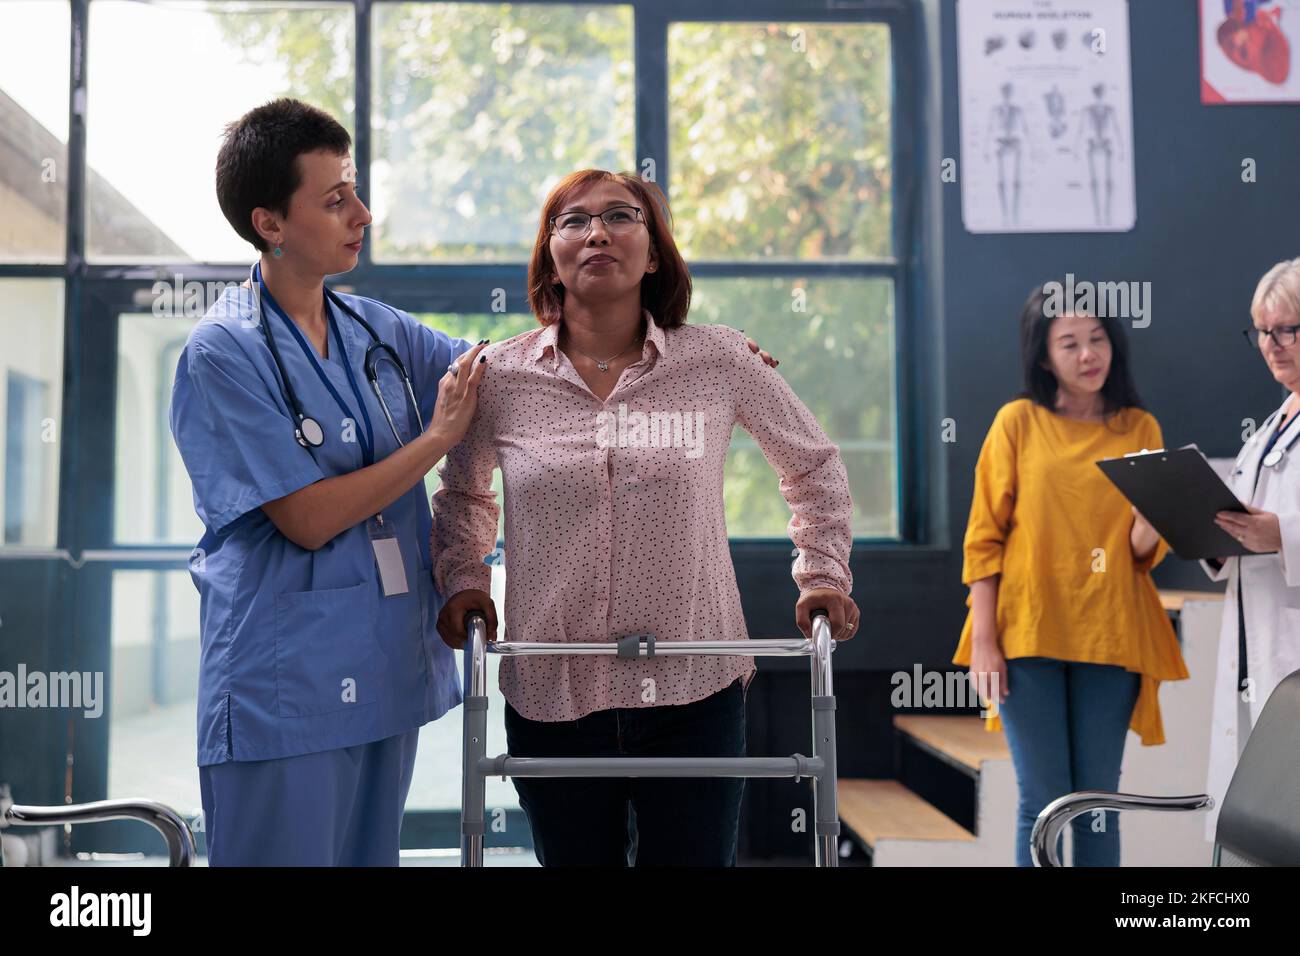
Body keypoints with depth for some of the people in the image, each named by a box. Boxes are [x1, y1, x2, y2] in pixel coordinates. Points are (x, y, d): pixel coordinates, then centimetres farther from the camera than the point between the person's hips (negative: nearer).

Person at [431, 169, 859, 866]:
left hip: (694, 696, -1)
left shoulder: (720, 362, -3)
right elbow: (461, 494, 19)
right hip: (550, 698, 1)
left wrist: (824, 575, 6)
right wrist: (461, 579, 4)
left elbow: (813, 464, 13)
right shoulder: (501, 377, 0)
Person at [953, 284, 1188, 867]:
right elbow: (984, 537, 0)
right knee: (1044, 802, -1)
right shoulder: (1018, 422, 2)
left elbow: (1145, 552, 5)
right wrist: (983, 642, -7)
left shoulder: (1139, 428, 7)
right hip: (1028, 633, -2)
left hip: (1108, 637, 2)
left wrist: (1150, 516, -19)